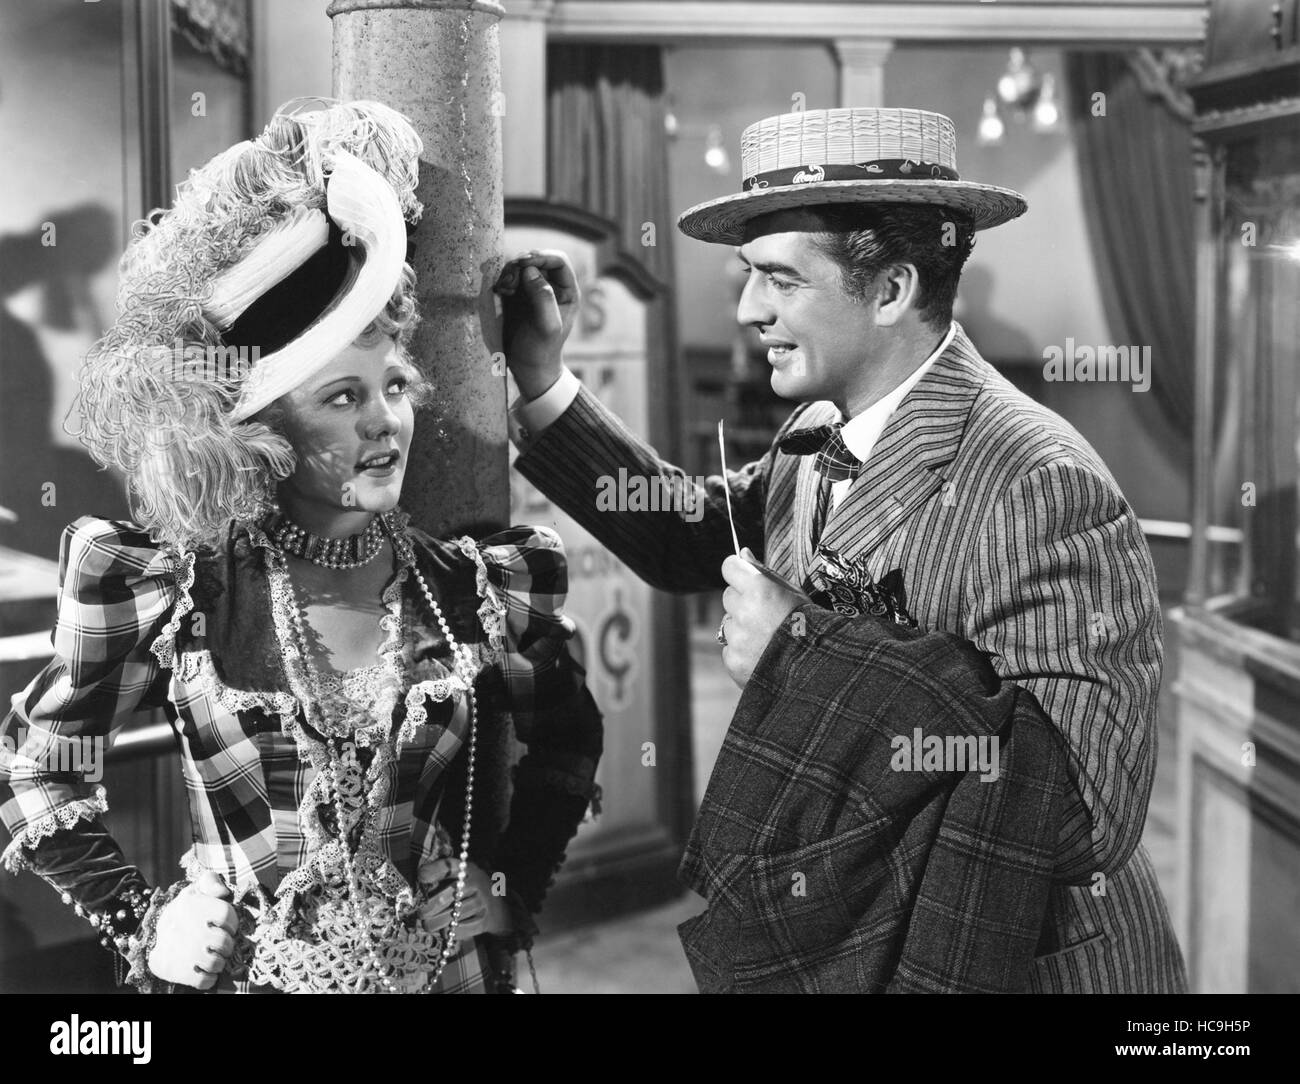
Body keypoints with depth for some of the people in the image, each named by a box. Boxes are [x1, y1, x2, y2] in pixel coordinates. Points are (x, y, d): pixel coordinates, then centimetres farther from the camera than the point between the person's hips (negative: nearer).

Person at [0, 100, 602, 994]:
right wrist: (138, 925, -6)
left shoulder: (481, 586, -7)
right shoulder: (177, 590, -13)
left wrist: (513, 900, 2)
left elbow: (568, 745, 9)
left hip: (455, 969, 2)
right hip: (247, 969, -2)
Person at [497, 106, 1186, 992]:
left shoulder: (1039, 487, -26)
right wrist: (542, 386, 1)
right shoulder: (821, 437, -2)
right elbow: (690, 537, 10)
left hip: (1016, 966, -7)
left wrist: (804, 651, -28)